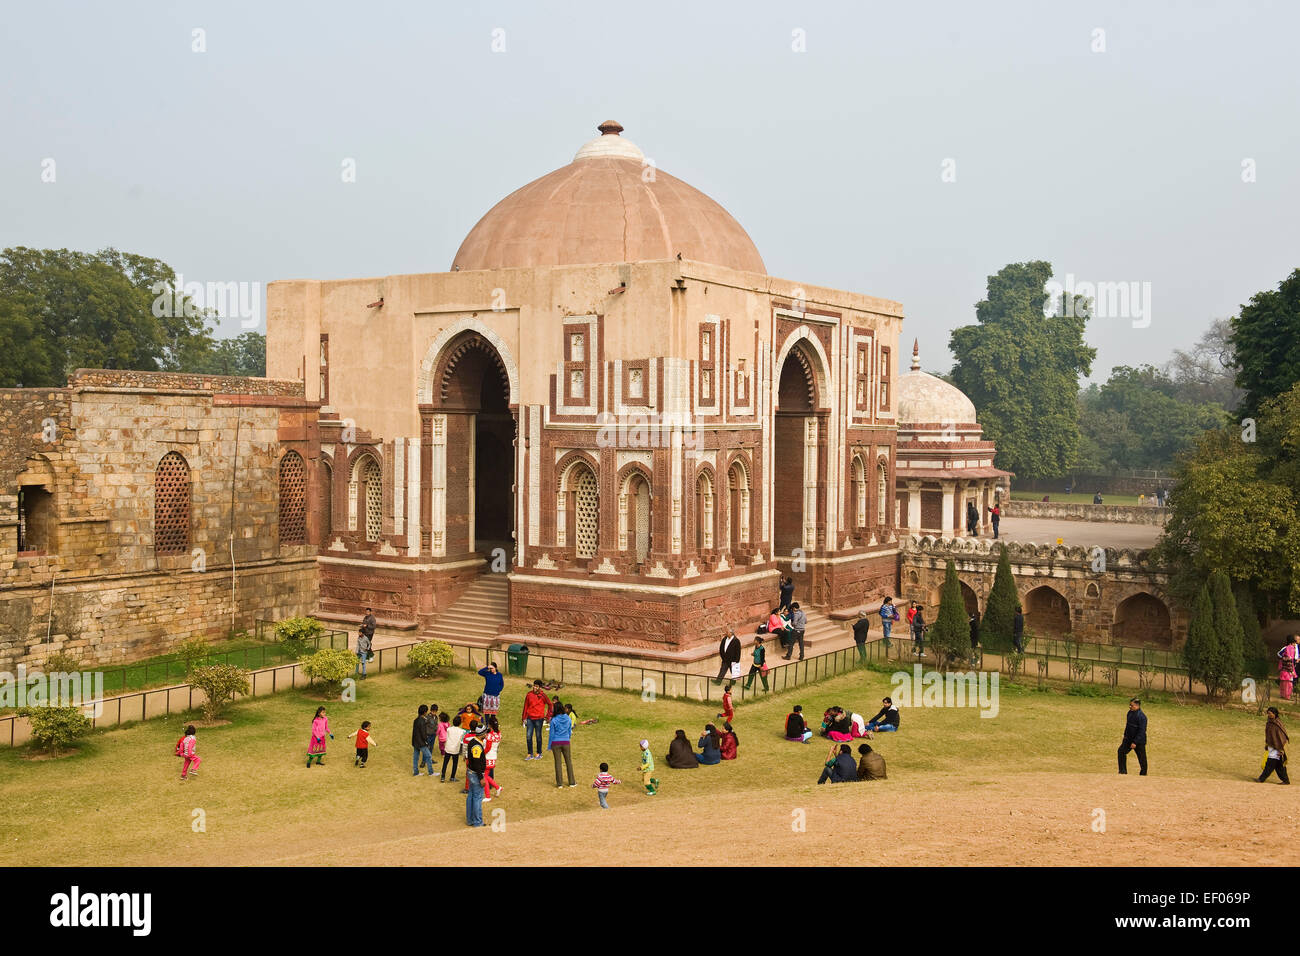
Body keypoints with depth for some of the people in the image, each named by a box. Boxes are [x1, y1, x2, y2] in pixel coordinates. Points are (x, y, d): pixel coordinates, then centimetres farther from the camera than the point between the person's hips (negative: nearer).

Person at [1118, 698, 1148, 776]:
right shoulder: (1130, 712, 4)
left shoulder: (1141, 716, -22)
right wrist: (1125, 736, 20)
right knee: (1121, 751, 0)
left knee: (1141, 757, 3)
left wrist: (1135, 742, -24)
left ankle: (1143, 773, 20)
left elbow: (1142, 731, -23)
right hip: (1128, 739, 8)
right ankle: (1123, 771, 8)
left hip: (1139, 741, -8)